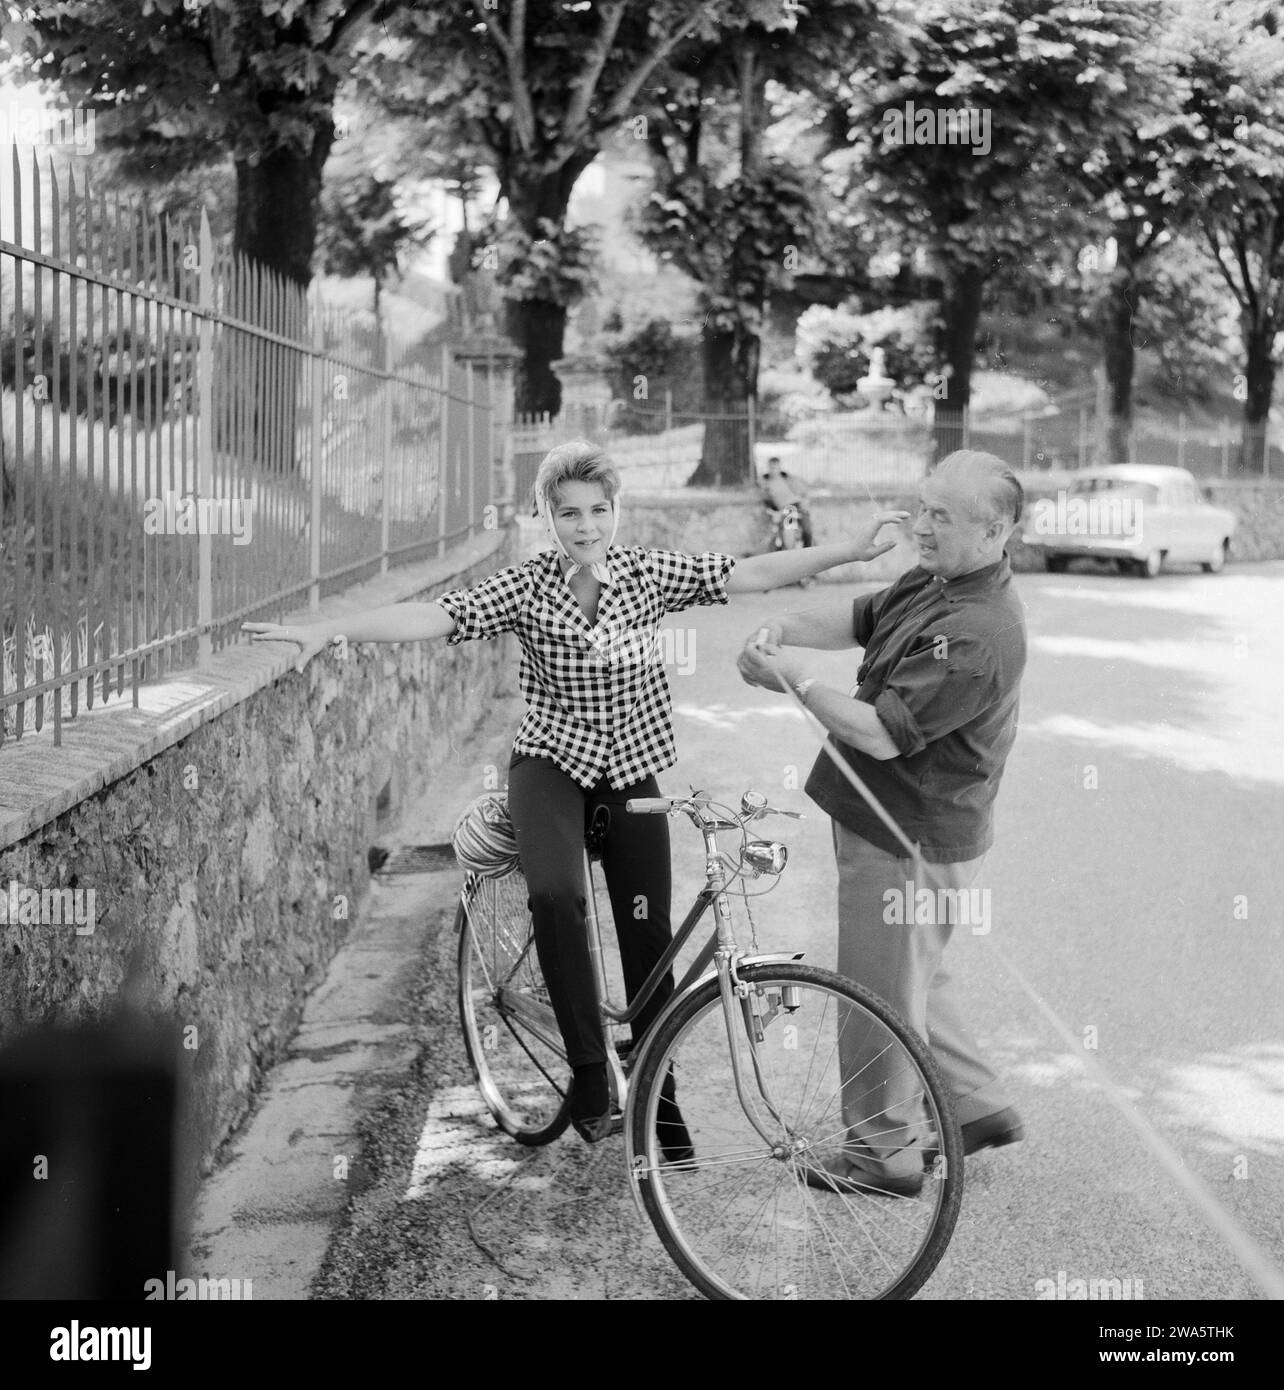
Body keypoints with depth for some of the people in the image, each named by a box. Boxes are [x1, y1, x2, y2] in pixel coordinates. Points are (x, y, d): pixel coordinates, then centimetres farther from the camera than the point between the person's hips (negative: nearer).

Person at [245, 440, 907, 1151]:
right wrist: (324, 631, -35)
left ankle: (658, 1100, 19)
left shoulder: (648, 572, -5)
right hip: (551, 764, -2)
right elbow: (428, 616, -22)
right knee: (556, 893, -31)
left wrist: (853, 550, -15)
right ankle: (589, 1067, -18)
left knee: (649, 935, 2)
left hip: (631, 770, 3)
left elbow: (753, 573, -8)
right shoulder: (525, 587, -11)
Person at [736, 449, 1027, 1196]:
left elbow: (884, 735, -27)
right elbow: (858, 617, 12)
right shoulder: (933, 581, 4)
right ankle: (981, 1105, 35)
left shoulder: (978, 634, -27)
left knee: (881, 993, 4)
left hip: (911, 839, -10)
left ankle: (885, 1153, 19)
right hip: (892, 820, 10)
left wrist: (802, 684, -18)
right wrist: (786, 629, -8)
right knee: (914, 980, 23)